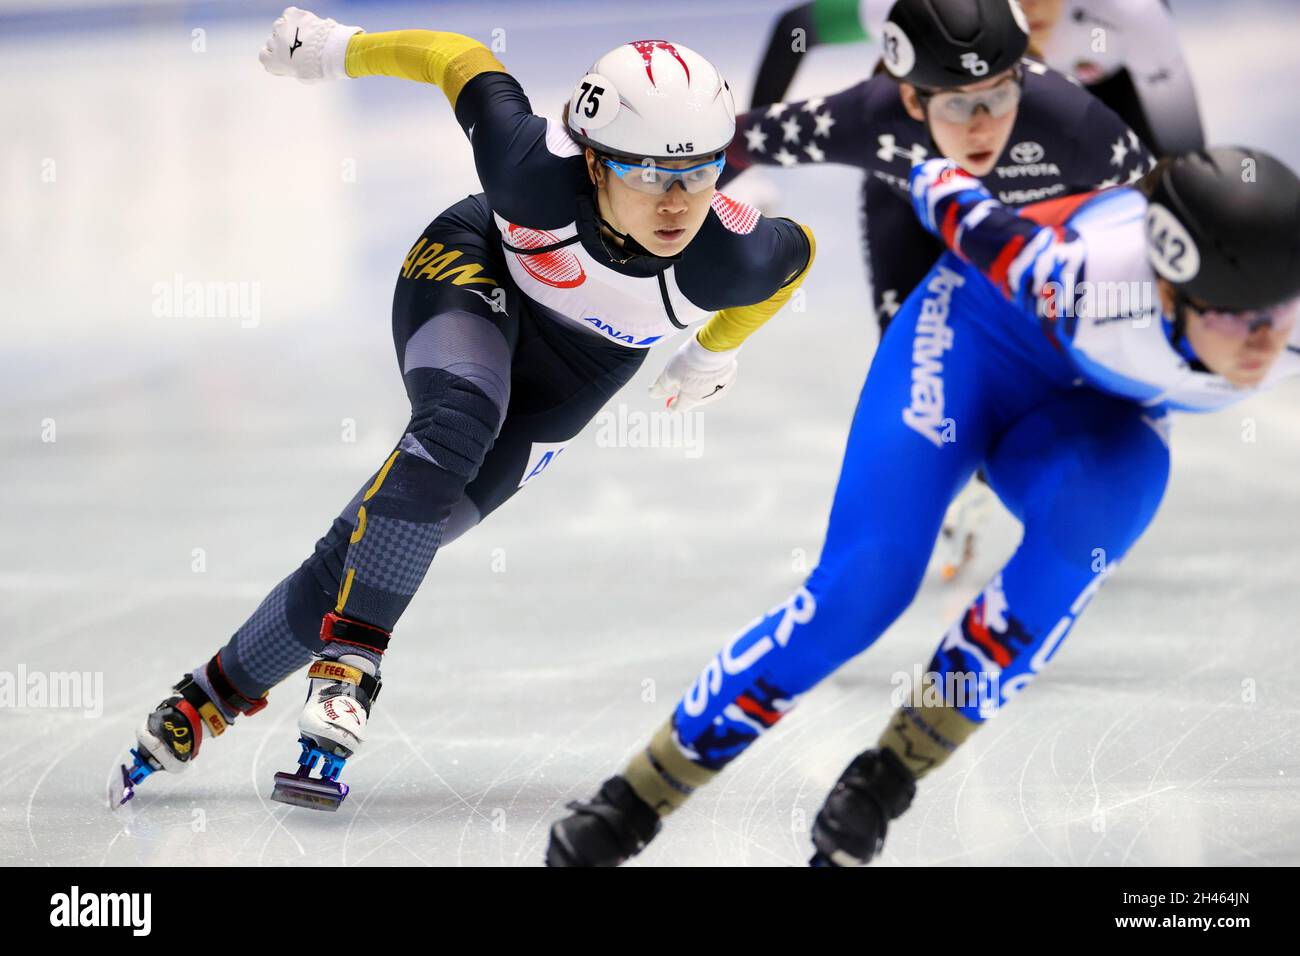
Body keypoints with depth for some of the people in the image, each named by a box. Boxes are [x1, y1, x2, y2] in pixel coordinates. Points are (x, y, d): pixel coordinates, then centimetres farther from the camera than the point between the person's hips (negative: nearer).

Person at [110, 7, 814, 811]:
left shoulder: (730, 259, -34)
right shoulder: (538, 169, -38)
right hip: (475, 270, -2)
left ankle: (215, 694, 8)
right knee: (457, 427, -36)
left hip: (573, 369, 2)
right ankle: (349, 659, -30)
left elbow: (798, 251, -10)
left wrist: (715, 352, 7)